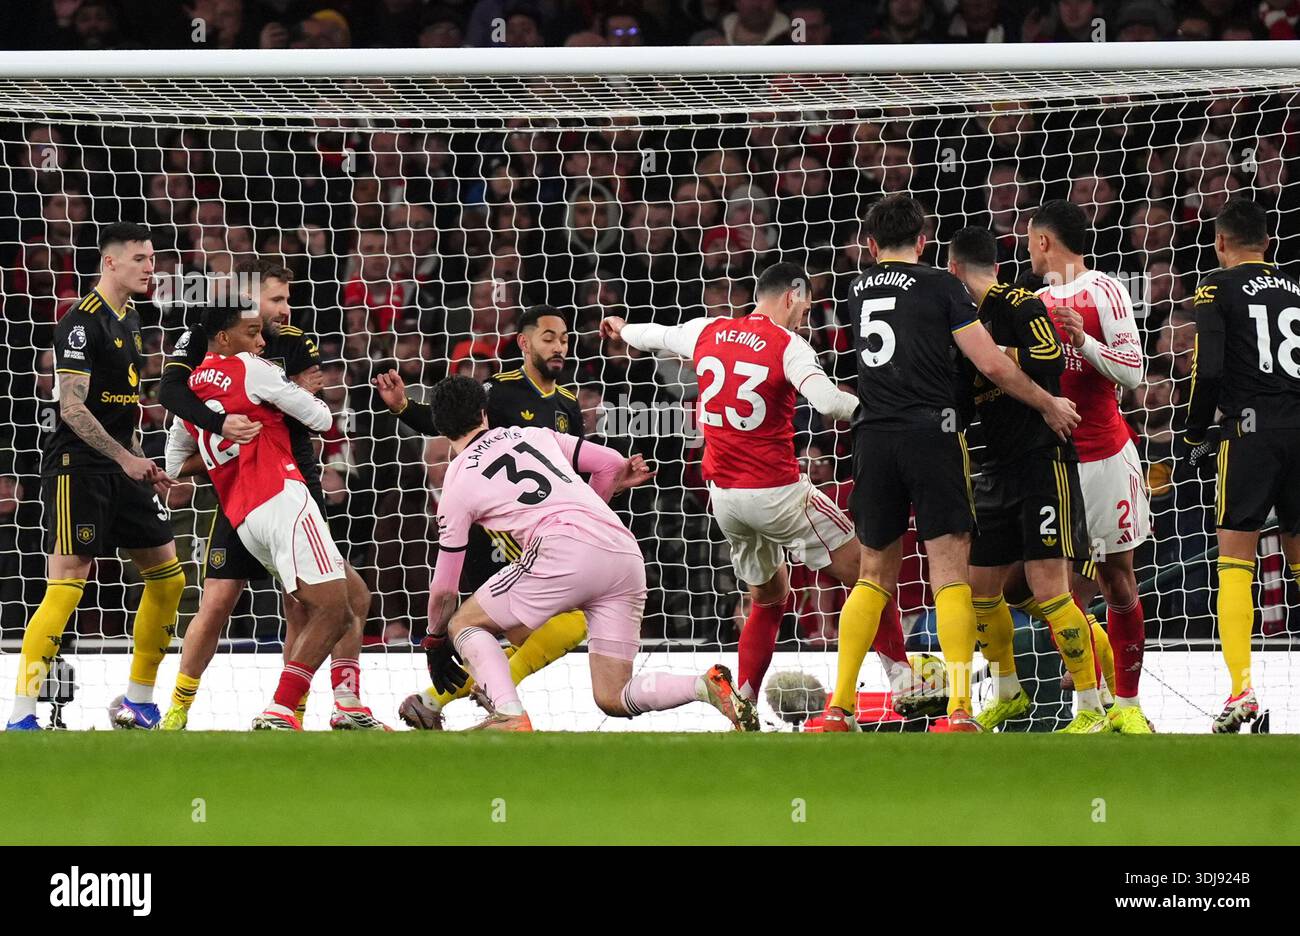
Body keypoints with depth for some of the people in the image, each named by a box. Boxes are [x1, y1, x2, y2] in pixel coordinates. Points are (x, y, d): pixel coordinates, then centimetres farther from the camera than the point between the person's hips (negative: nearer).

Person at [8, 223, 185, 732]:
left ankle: (137, 702, 21)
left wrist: (143, 465, 19)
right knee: (67, 584, -15)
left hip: (121, 467, 9)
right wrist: (125, 458, -22)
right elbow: (73, 408, -19)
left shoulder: (130, 320, 15)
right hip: (77, 466, -9)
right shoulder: (83, 323, -13)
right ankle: (21, 716, -15)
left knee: (168, 577, 10)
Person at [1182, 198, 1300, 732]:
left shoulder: (1219, 288, 0)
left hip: (1251, 431, -4)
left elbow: (1208, 369, -11)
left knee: (1234, 561, -3)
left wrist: (1195, 435, 2)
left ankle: (1242, 689, -16)